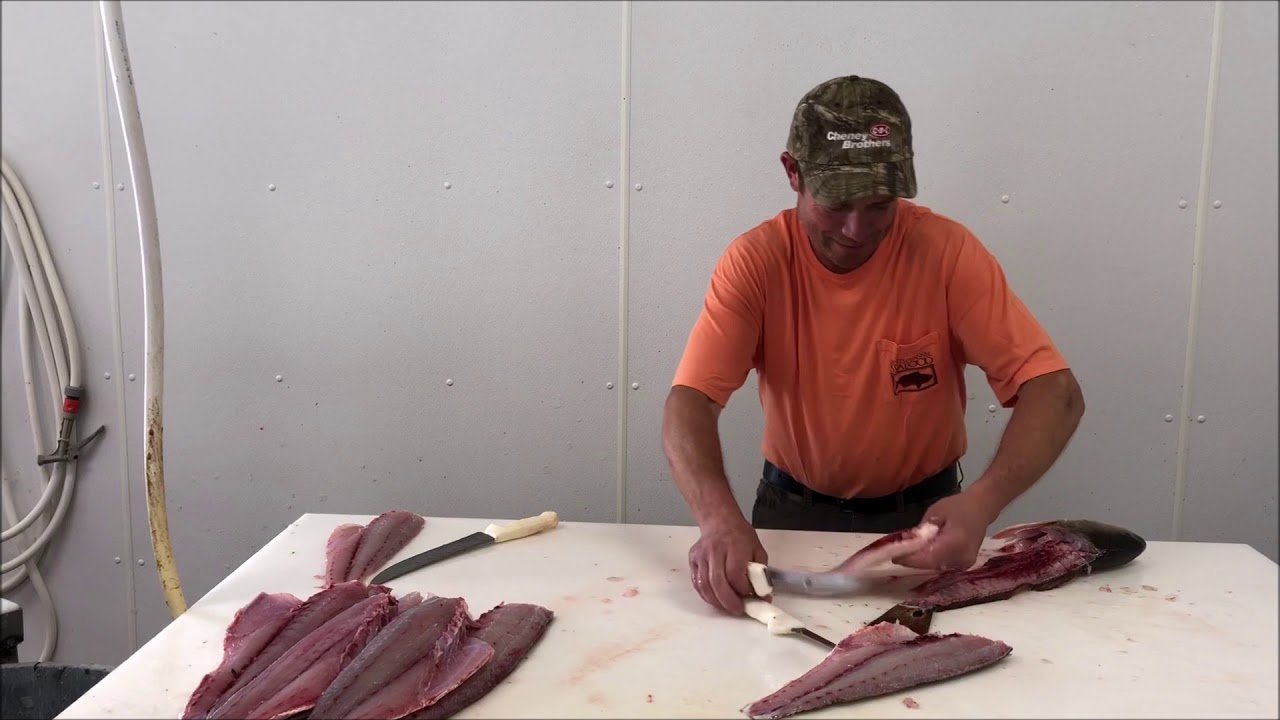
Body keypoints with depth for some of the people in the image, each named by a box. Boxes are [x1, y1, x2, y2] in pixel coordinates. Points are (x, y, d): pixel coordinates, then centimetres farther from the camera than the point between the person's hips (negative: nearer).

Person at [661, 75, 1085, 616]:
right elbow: (689, 402, -23)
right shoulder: (755, 260, -16)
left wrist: (982, 503, -37)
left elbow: (1056, 392, -19)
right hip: (794, 511, 0)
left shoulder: (947, 252, -17)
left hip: (924, 513, 1)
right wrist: (719, 518, -42)